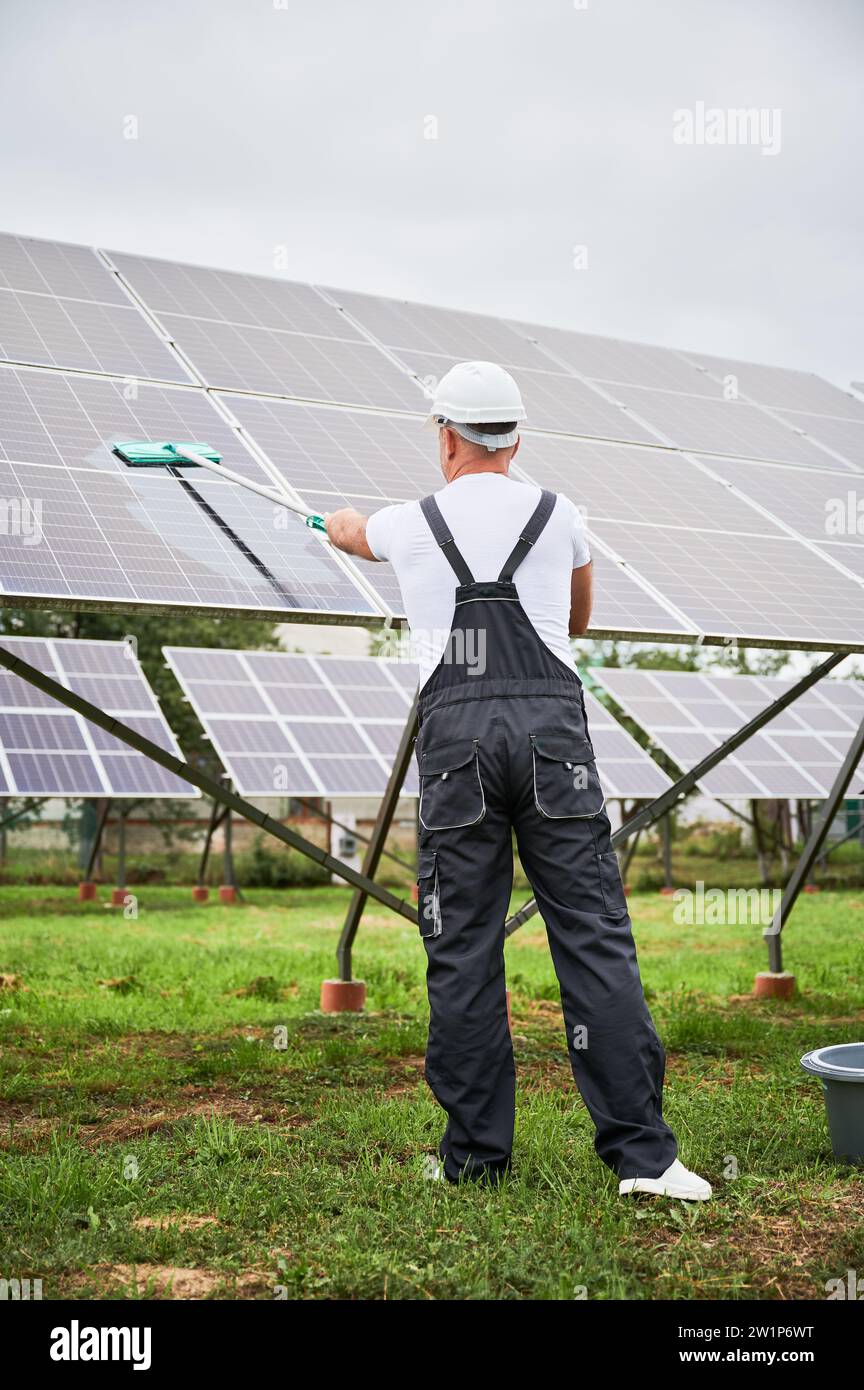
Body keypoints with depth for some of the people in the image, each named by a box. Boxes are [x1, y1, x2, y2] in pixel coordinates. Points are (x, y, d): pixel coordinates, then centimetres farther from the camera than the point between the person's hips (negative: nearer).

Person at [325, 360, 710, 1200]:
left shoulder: (412, 524, 13)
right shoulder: (559, 516, 14)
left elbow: (349, 532, 39)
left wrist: (337, 523, 64)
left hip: (456, 730, 0)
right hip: (553, 727, 0)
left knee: (462, 950, 5)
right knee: (594, 939, -1)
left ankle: (475, 1154, 11)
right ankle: (641, 1152, -2)